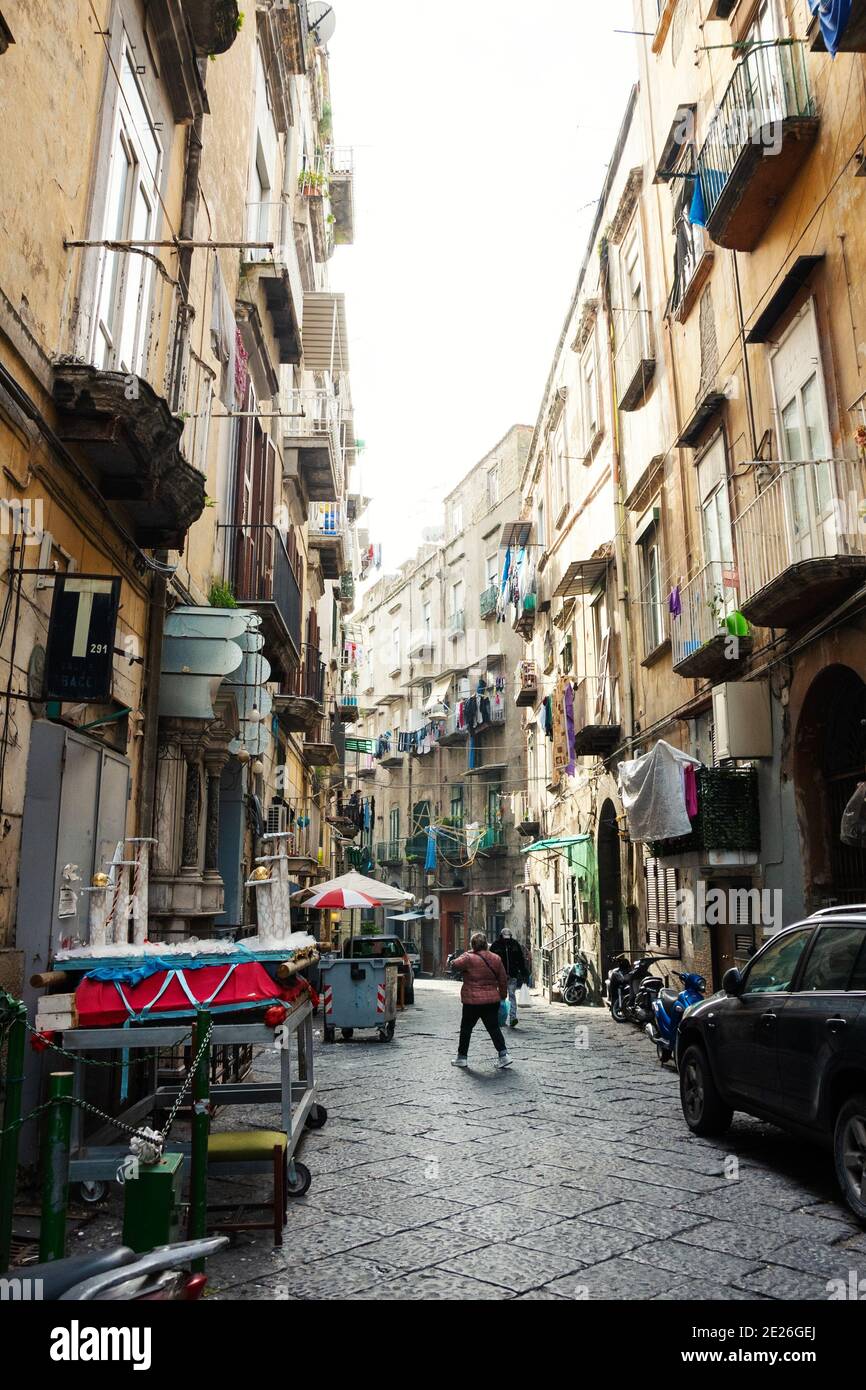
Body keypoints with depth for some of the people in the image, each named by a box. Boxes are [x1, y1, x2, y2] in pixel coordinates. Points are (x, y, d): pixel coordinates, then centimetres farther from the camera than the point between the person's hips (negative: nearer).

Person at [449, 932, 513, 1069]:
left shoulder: (469, 958, -14)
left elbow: (454, 965, -15)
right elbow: (503, 979, 11)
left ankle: (462, 1057, 18)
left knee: (466, 1028, 10)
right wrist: (503, 995, 23)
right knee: (494, 1028, 11)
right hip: (492, 1000, 4)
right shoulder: (496, 959, 4)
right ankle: (503, 1054, 2)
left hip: (473, 1001, -4)